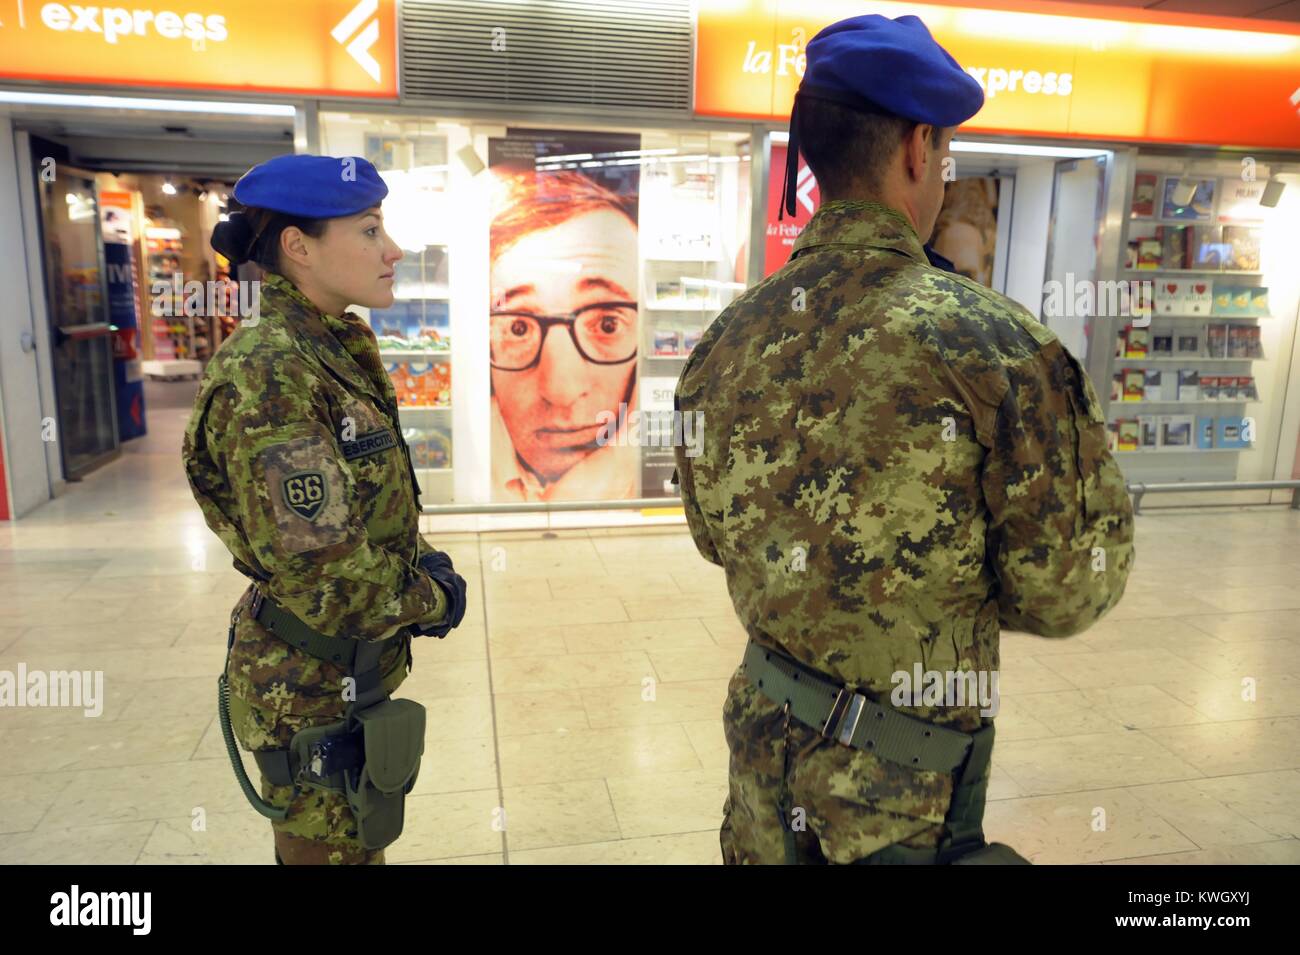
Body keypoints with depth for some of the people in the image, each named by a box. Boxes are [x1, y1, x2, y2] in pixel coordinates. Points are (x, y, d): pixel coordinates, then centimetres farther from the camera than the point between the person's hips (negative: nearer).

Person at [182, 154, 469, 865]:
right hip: (314, 692, -8)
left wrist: (423, 567, -2)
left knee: (354, 841, 26)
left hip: (359, 667, 8)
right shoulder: (264, 377, -26)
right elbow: (323, 576, -28)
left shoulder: (341, 351, 3)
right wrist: (433, 599, -12)